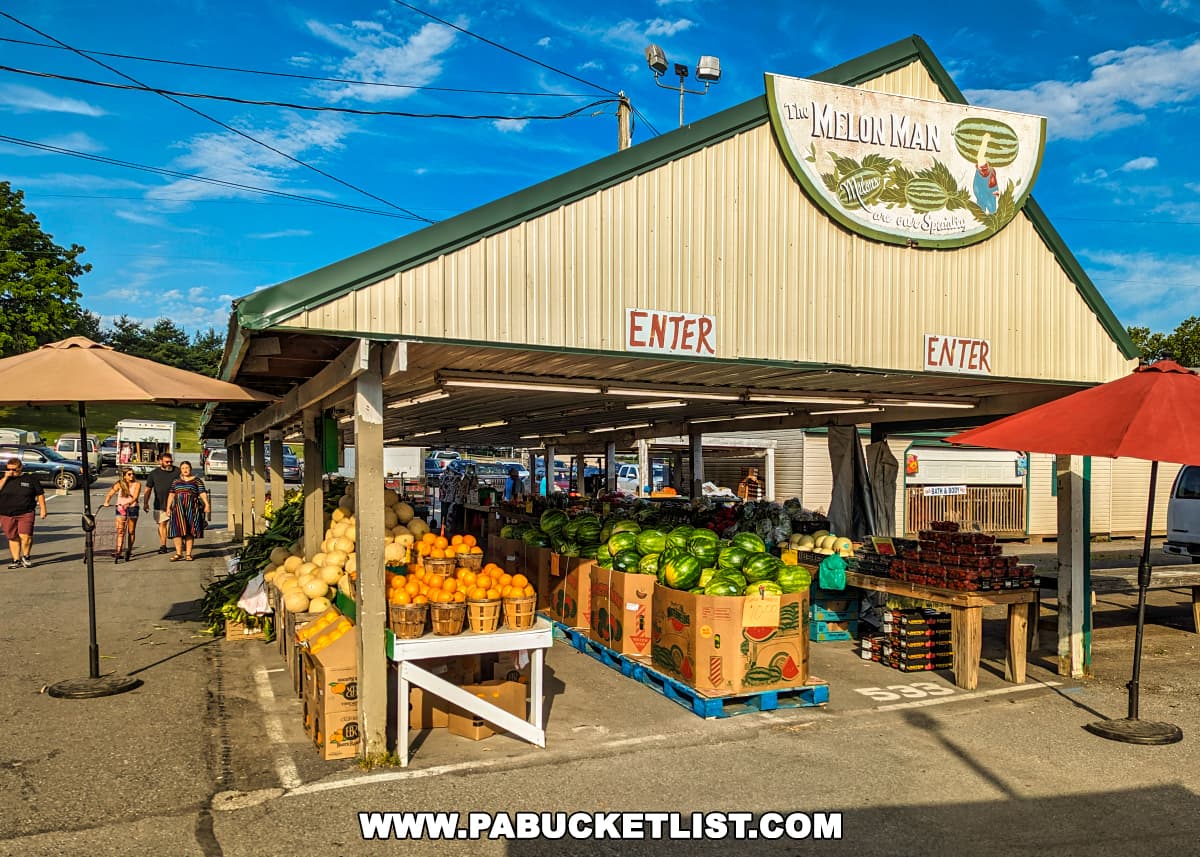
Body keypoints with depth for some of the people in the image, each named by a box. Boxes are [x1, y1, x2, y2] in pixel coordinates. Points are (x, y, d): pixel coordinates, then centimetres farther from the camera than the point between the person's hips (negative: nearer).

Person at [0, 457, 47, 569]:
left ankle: (25, 557, 8)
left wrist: (42, 509, 2)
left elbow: (40, 494, 7)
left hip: (26, 514, -3)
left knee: (25, 536, -14)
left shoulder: (30, 478, 4)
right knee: (12, 538, 6)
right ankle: (16, 560, 15)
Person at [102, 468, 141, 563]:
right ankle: (118, 552, -15)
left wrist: (127, 503, -30)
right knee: (120, 531, -11)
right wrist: (106, 502, -22)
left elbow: (135, 497, -13)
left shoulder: (137, 484, 0)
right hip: (120, 509, 0)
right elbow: (110, 494, -2)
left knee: (131, 531, 6)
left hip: (132, 508, 0)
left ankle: (129, 551, 19)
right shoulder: (119, 484, 5)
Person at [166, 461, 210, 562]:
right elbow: (171, 495, 13)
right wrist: (168, 507, 5)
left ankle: (188, 554, 5)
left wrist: (207, 504, -16)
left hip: (192, 508, -2)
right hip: (178, 508, 2)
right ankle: (179, 553, 1)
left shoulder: (197, 480, 6)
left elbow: (202, 493, -3)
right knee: (177, 530, -4)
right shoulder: (176, 481, 14)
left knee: (190, 531, 0)